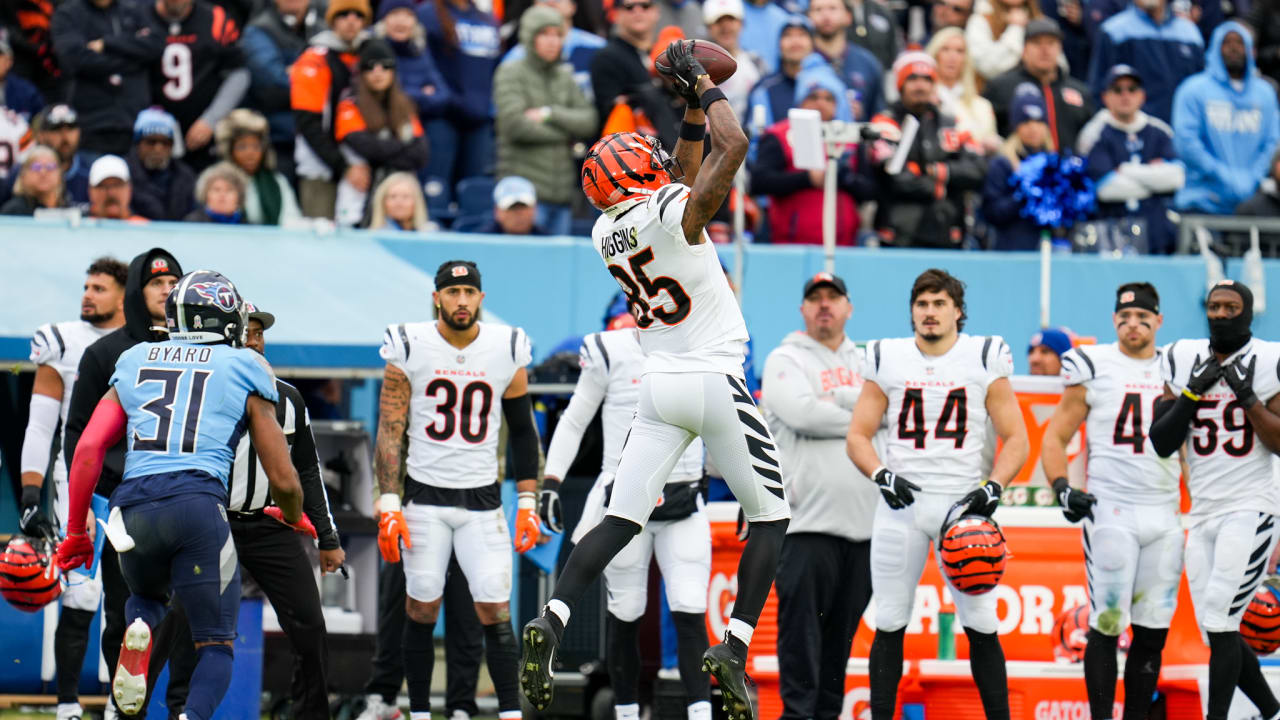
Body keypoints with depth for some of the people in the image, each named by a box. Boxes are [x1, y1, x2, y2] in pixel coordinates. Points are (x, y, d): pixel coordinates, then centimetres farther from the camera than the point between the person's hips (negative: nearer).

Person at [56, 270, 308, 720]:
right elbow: (282, 480, 13)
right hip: (198, 503, -3)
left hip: (133, 508, 3)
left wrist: (76, 532, 18)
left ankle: (138, 630, -2)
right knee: (216, 645, 8)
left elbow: (88, 449, 9)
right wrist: (295, 518, 35)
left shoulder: (135, 363, 20)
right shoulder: (243, 370, 12)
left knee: (147, 593, 34)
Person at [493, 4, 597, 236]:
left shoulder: (564, 77, 16)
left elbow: (589, 121, 6)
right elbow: (516, 124, -13)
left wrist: (549, 114, -10)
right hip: (525, 188, -5)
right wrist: (567, 132, -2)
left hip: (562, 192, 5)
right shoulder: (511, 73, 0)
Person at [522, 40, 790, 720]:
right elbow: (733, 145, -15)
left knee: (619, 521, 3)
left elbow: (681, 177, 23)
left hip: (658, 386, 6)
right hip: (715, 381, -6)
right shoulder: (673, 214, -13)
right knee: (771, 514, 7)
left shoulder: (607, 230, 7)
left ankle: (551, 619, -18)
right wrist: (704, 87, -2)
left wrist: (692, 105, 20)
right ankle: (733, 646, -7)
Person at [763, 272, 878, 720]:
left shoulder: (868, 364, 18)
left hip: (864, 523, 5)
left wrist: (840, 399, -8)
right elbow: (803, 414, -14)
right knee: (801, 623, -8)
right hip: (808, 521, -4)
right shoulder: (786, 360, 4)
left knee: (842, 628, 7)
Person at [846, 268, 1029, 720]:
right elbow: (858, 435, 8)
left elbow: (1015, 439, 5)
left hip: (962, 502, -1)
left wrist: (993, 488, -11)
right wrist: (882, 475, -11)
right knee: (889, 625, 1)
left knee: (981, 625, -5)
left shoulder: (985, 360, 4)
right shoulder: (887, 360, 7)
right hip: (901, 503, 1)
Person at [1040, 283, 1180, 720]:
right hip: (1110, 514, -4)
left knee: (1153, 631, 4)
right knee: (1107, 626, -6)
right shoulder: (1094, 368, 1)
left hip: (1165, 515, 4)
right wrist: (1062, 487, -14)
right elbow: (1056, 437, 3)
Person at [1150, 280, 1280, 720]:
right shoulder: (1183, 362, 8)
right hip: (1203, 513, 6)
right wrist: (1193, 391, -8)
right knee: (1217, 631, 9)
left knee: (1219, 623, -15)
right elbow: (1161, 444, 4)